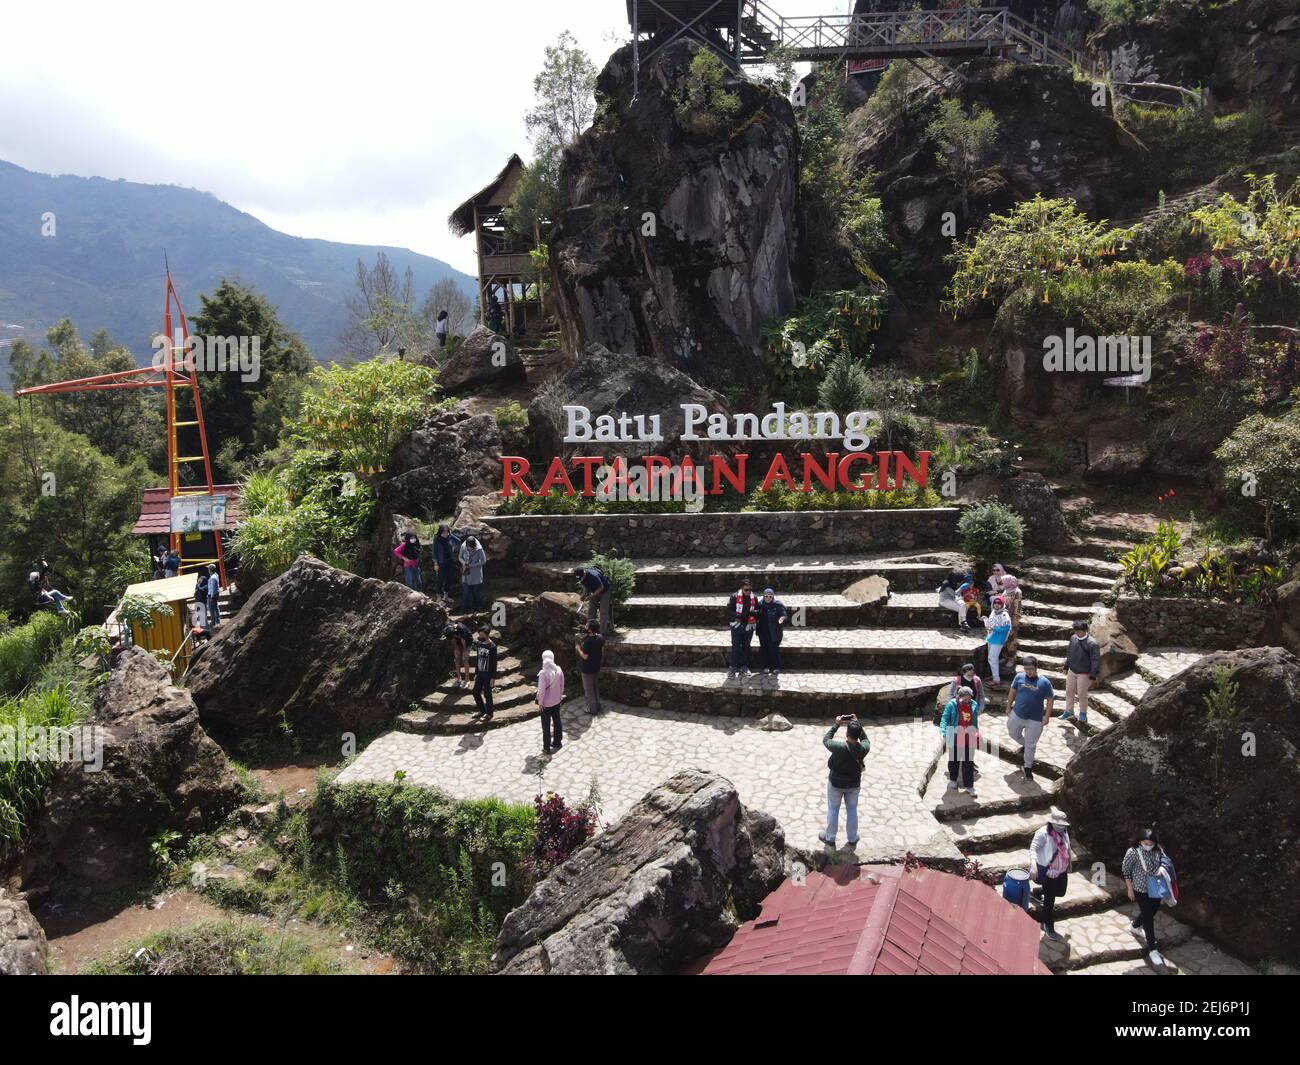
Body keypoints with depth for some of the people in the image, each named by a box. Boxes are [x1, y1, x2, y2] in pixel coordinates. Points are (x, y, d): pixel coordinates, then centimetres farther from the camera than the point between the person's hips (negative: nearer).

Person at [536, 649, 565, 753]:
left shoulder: (543, 673, -24)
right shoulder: (559, 670, -9)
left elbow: (541, 690, -21)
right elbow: (562, 685, 2)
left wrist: (540, 702, -9)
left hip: (546, 703, -5)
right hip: (557, 701, 5)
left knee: (546, 725, 8)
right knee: (557, 721, 20)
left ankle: (547, 748, 15)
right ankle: (558, 742, 33)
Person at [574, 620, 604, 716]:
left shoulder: (588, 641, -29)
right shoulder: (600, 638, -6)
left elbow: (585, 656, -24)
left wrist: (578, 649, -7)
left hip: (587, 669, -8)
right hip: (597, 667, 8)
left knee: (589, 689, 8)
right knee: (595, 687, 24)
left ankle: (593, 709, 17)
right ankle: (597, 706, 34)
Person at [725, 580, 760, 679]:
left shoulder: (754, 598, 4)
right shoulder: (735, 597, -6)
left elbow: (758, 611, 7)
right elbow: (729, 610, -5)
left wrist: (752, 612, -15)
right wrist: (737, 616, -21)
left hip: (749, 626, 3)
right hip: (737, 625, -3)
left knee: (746, 646, 10)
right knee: (735, 646, -4)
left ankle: (744, 666, 20)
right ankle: (732, 667, 0)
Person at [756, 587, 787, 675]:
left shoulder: (778, 605, -10)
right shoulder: (760, 604, 2)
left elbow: (783, 615, -14)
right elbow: (758, 616, 15)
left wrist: (782, 619, -35)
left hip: (774, 632, -4)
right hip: (763, 632, 4)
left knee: (774, 649, -5)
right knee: (764, 649, 9)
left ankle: (775, 667, 8)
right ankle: (766, 666, 22)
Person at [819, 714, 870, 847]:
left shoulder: (840, 747, -34)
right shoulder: (864, 748, -24)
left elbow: (825, 740, -14)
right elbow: (866, 739, 2)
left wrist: (837, 724, -10)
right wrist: (857, 723, -4)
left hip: (836, 783, -2)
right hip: (854, 784, 3)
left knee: (833, 809, 17)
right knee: (852, 809, 22)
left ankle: (830, 838, 32)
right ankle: (852, 838, 37)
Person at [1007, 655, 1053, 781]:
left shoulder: (1044, 682, -15)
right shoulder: (1019, 677, -8)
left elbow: (1049, 700, -7)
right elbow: (1013, 692, 6)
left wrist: (1047, 716, -9)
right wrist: (1009, 706, 9)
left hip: (1035, 720, -3)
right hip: (1017, 715, 3)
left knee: (1030, 745, 9)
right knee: (1013, 734, 23)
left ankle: (1028, 767, 28)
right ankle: (1025, 745, 54)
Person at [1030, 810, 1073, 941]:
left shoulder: (1064, 833, -2)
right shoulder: (1043, 833, -25)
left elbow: (1067, 850, 13)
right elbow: (1033, 848, -31)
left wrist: (1068, 866, 22)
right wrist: (1033, 863, -47)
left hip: (1061, 871, 8)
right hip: (1047, 872, -8)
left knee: (1060, 892, 26)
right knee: (1050, 899, 0)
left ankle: (1036, 892, 52)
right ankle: (1048, 928, 16)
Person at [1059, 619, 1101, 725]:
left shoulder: (1092, 643, -22)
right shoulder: (1073, 638, -2)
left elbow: (1095, 661, -18)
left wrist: (1093, 676, -16)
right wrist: (1066, 666, 16)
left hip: (1083, 674, -6)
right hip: (1072, 671, 6)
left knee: (1082, 694, 7)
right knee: (1069, 692, 14)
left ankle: (1083, 714, 28)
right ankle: (1069, 712, 29)